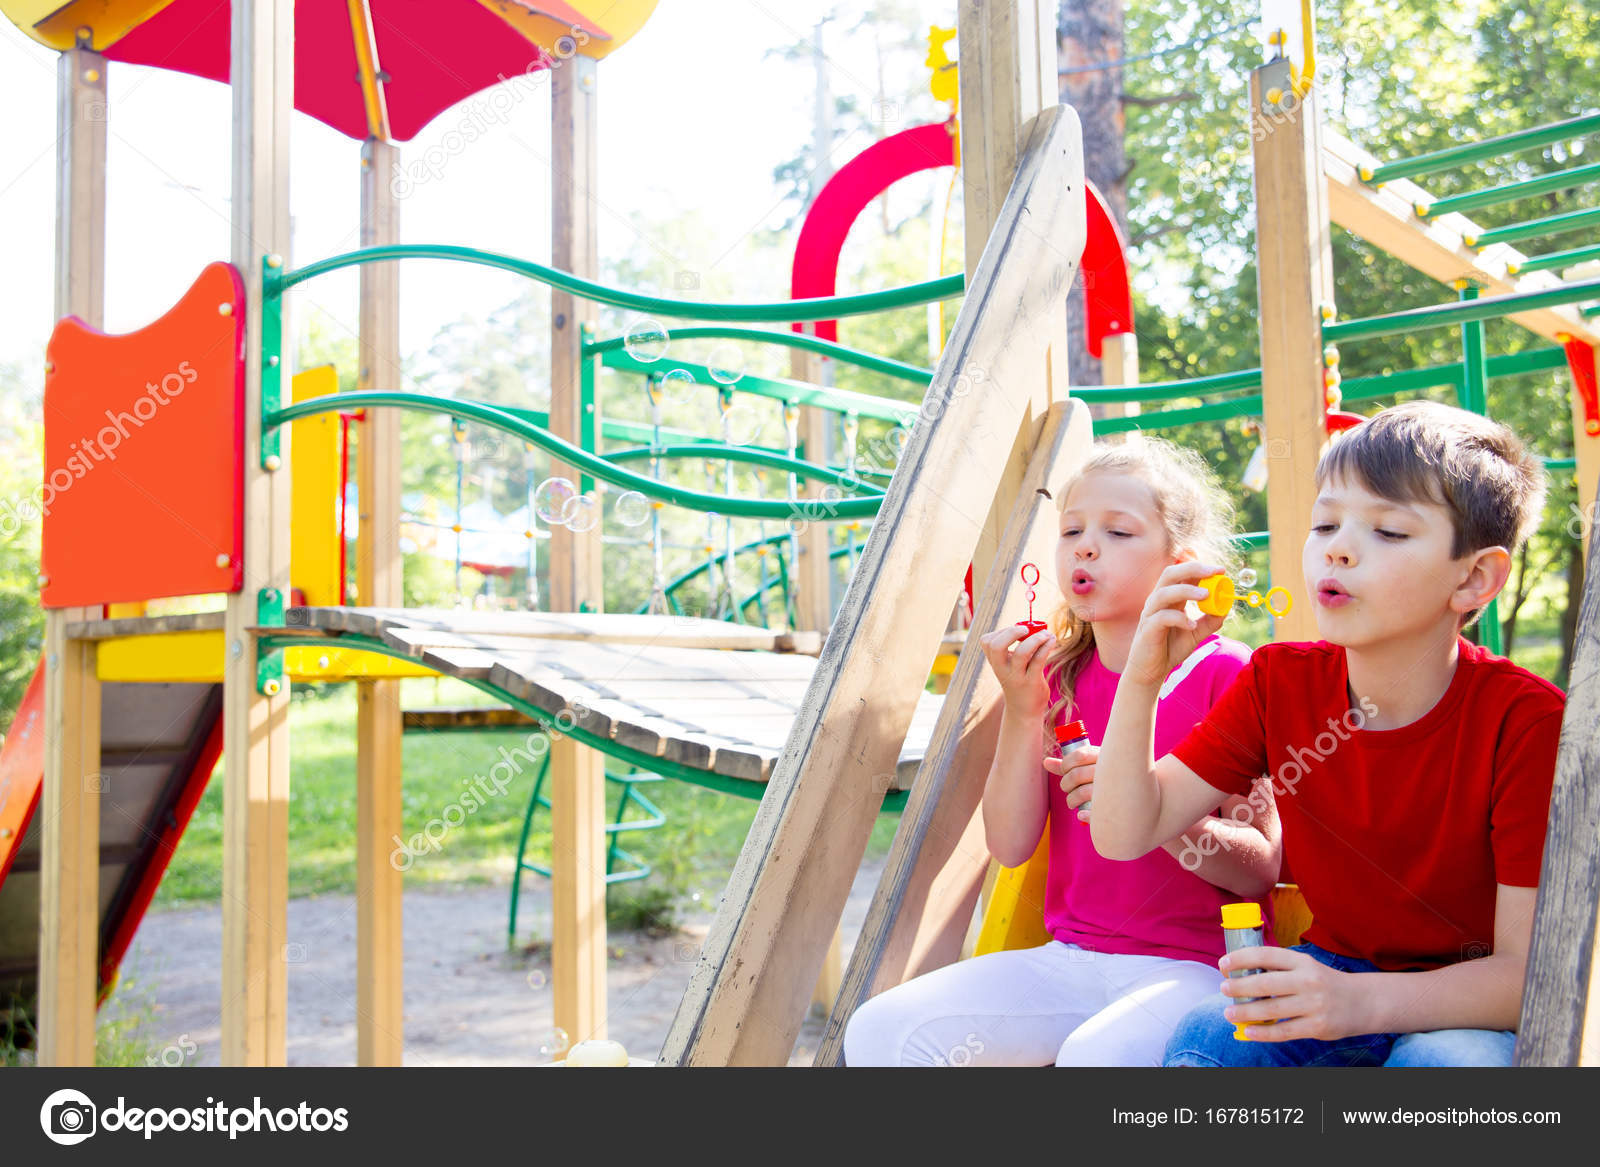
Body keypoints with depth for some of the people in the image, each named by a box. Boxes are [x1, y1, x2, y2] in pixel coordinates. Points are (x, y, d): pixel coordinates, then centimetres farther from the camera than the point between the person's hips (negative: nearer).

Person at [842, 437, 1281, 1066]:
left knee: (1096, 1056, -37)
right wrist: (1022, 713, -10)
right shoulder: (1054, 674, 10)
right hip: (1068, 960, 5)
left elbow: (1264, 868, -7)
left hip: (1191, 964, -5)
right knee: (878, 1032, -13)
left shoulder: (1225, 672, -4)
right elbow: (1010, 844, 1)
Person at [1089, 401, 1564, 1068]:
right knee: (1203, 1039, -27)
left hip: (1473, 1004, -2)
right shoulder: (1279, 683, -7)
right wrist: (1142, 679, -23)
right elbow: (1124, 834, -9)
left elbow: (1525, 971, -21)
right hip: (1336, 966, 3)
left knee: (1443, 1060, -36)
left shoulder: (1524, 719, -20)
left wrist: (1359, 1000, -38)